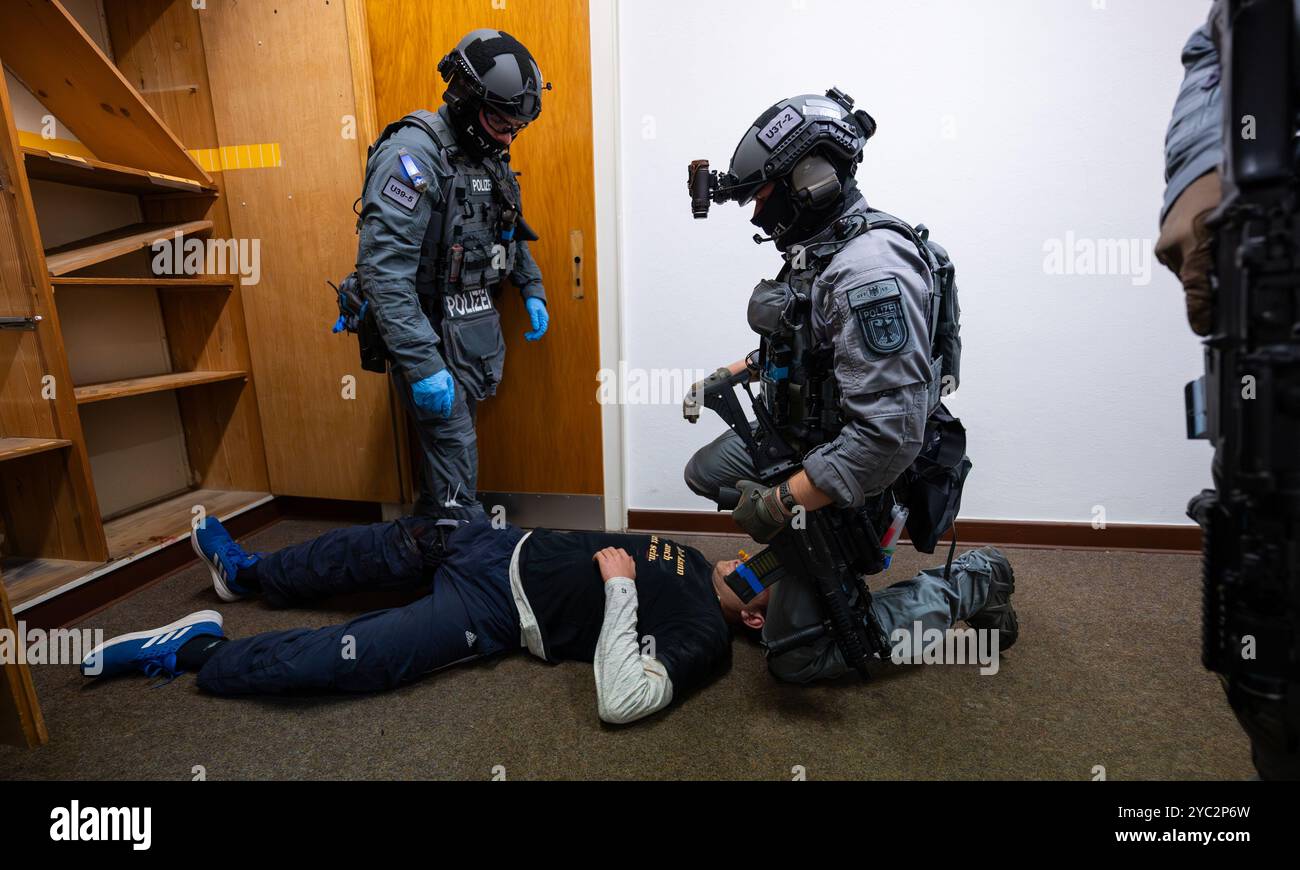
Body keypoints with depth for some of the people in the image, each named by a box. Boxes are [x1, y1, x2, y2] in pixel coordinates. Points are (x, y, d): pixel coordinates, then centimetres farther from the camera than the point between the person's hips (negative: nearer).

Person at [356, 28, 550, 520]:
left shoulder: (490, 156, 9)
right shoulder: (414, 154, -18)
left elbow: (511, 232, 26)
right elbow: (382, 270, -25)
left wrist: (531, 290, 15)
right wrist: (421, 364, -28)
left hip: (479, 330, 8)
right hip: (432, 334, -8)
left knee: (451, 442, 19)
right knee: (454, 451, -2)